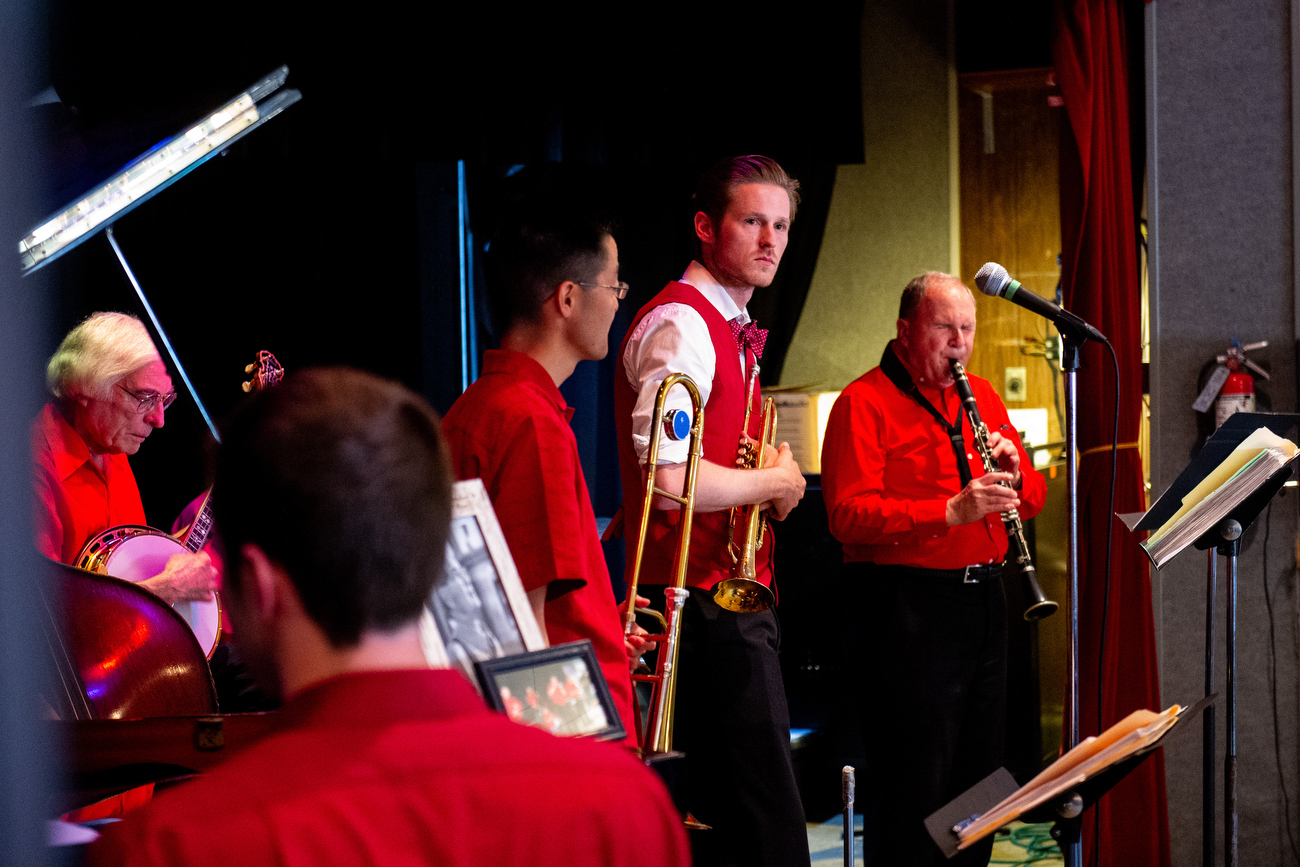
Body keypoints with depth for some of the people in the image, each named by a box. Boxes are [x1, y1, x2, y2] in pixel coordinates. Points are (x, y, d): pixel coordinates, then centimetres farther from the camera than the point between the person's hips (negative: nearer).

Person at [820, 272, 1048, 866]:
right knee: (914, 781, -5)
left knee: (978, 771, 15)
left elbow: (1032, 499, 17)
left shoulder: (981, 398, 16)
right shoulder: (865, 403, -7)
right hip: (908, 606, -7)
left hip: (982, 601, 7)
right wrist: (949, 511, -27)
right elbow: (849, 516, -18)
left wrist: (1013, 474, -7)